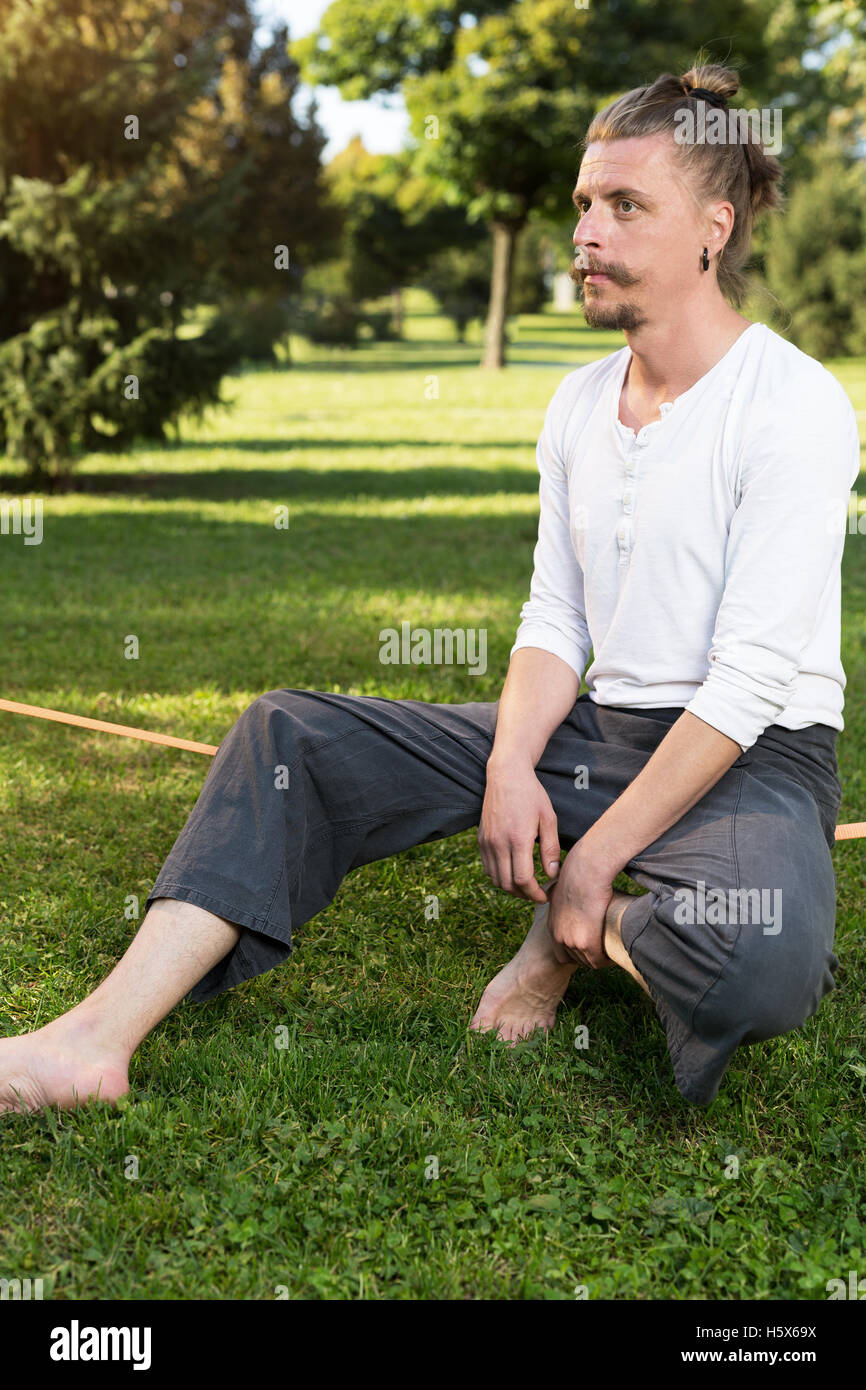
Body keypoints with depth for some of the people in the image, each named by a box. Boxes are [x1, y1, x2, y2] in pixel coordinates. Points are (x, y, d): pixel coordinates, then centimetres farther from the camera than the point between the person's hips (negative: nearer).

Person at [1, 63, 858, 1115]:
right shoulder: (578, 403, 9)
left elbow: (752, 680, -19)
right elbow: (553, 619, 9)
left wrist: (595, 863, -19)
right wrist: (512, 768, -11)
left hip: (756, 758, -6)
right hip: (594, 728, 6)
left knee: (755, 958, -40)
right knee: (290, 734, -5)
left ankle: (578, 936, -4)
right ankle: (99, 1038, -16)